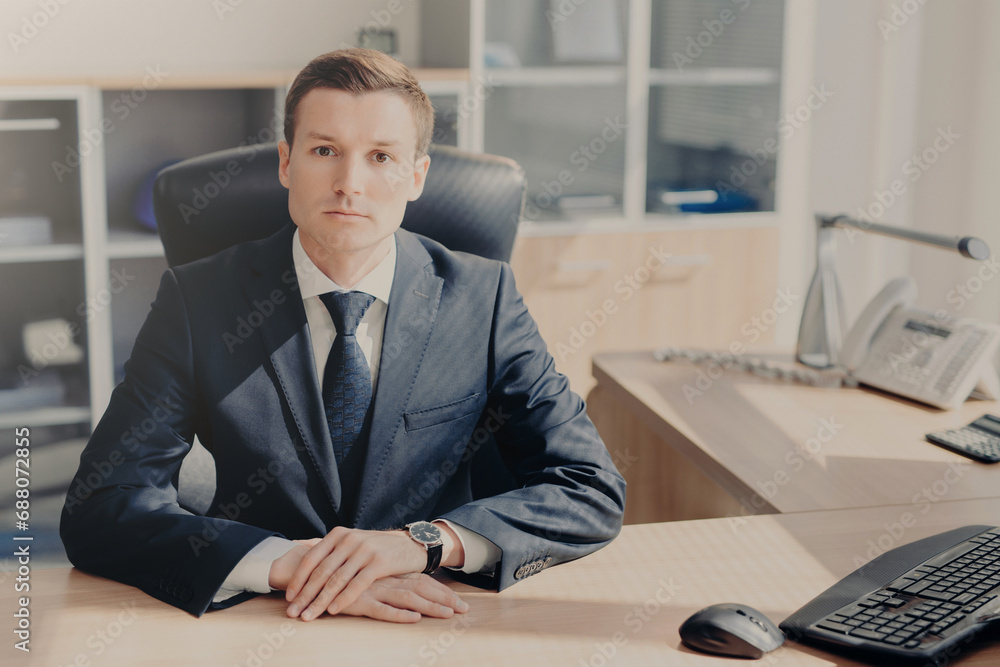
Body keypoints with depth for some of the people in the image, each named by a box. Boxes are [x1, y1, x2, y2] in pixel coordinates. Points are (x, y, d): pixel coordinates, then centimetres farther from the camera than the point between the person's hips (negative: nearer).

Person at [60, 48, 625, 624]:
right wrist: (286, 563, -26)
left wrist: (419, 542, -22)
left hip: (433, 619, 1)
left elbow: (594, 492, -7)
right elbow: (97, 510, -11)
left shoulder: (484, 297, -4)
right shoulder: (199, 299, -5)